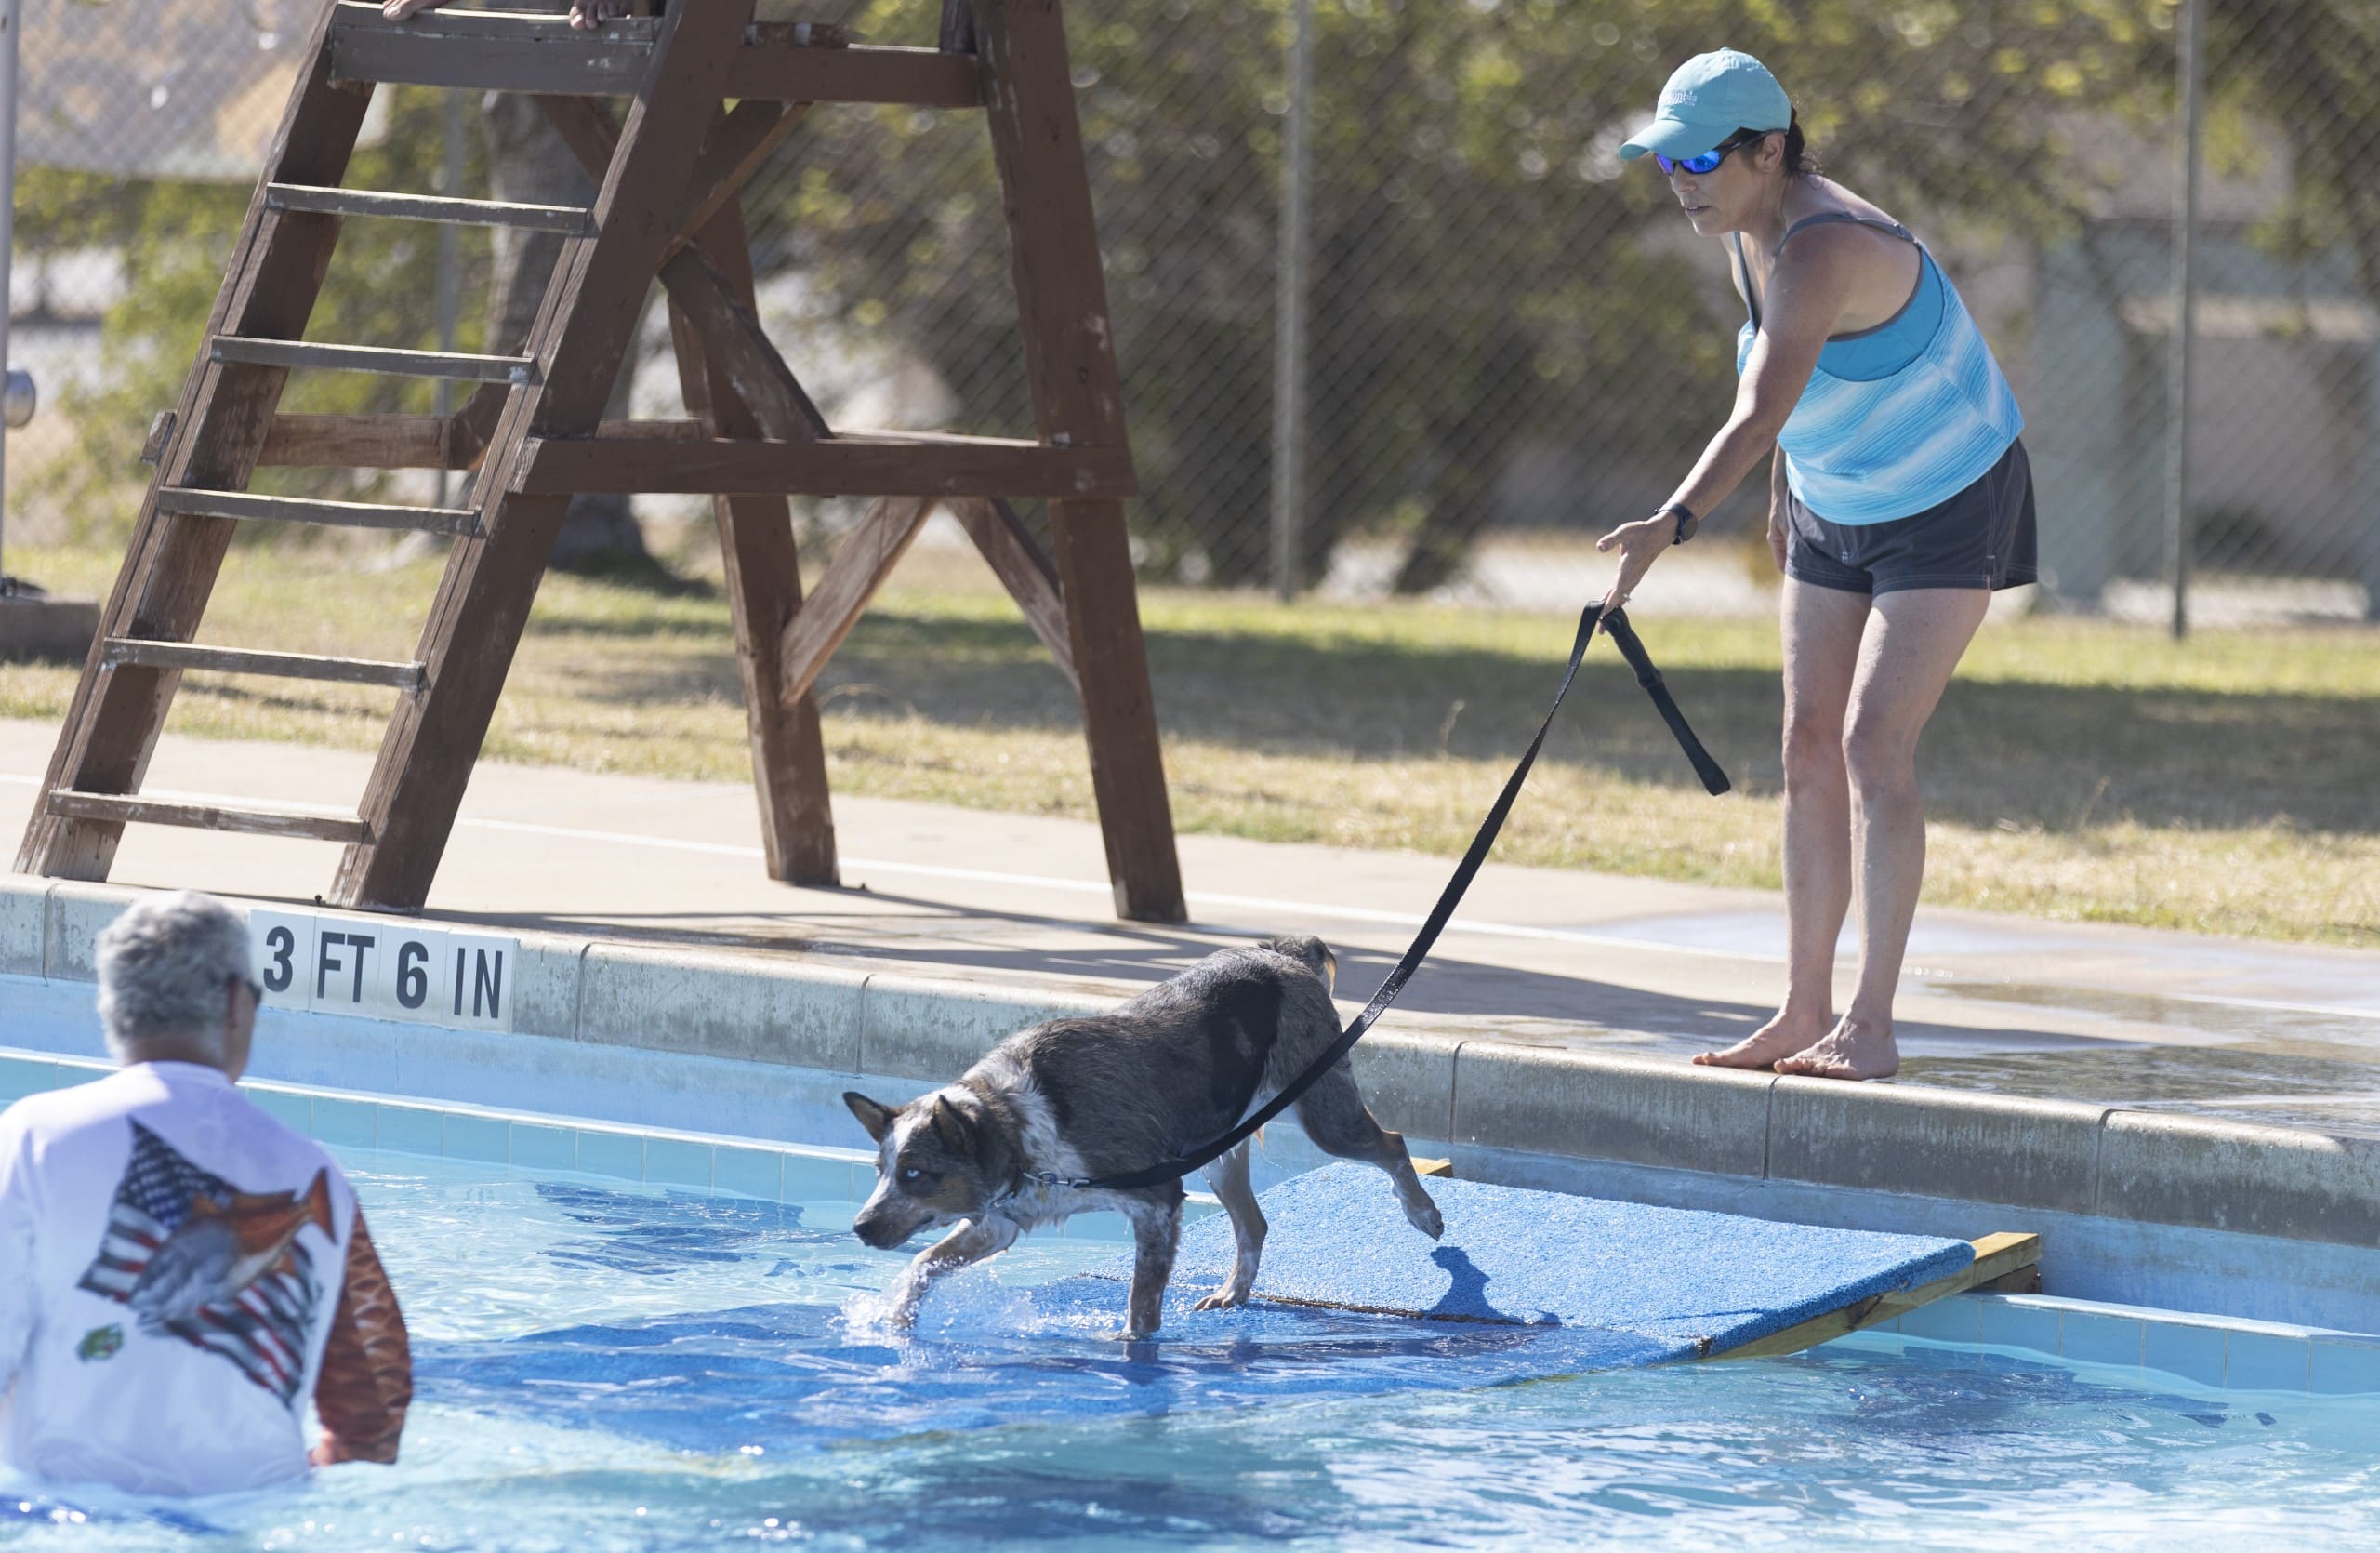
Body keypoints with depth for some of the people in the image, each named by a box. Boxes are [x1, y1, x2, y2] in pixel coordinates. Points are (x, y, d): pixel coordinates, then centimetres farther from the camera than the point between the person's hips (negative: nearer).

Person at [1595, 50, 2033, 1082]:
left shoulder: (1825, 247, -32)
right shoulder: (1746, 234, -4)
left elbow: (1763, 411, -45)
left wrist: (1673, 524, -56)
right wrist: (1784, 495, 21)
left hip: (1950, 506, -9)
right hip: (1833, 512, 9)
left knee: (1875, 744, -17)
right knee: (1810, 749, 5)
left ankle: (1870, 1026, -16)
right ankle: (1804, 1013, 10)